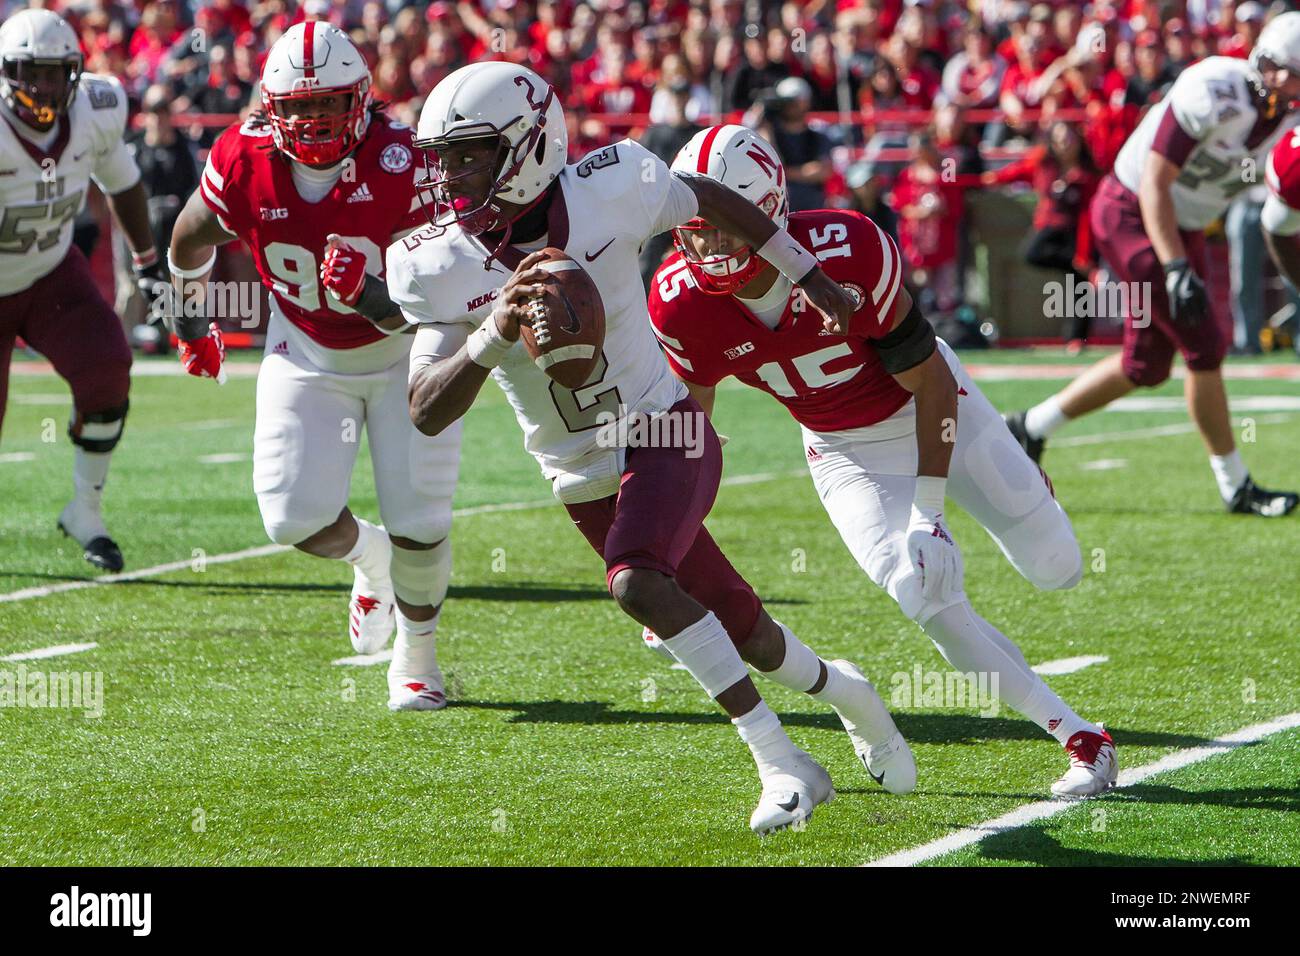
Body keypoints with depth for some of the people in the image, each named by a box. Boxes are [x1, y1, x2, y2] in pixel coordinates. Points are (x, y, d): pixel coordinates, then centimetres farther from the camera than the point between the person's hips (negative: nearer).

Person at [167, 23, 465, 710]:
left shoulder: (398, 166, -27)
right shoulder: (245, 162, -19)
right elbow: (192, 238, 6)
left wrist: (365, 292, -44)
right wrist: (191, 321, 20)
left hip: (402, 353, -2)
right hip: (307, 359, 2)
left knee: (418, 525, -6)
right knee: (293, 518, -11)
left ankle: (416, 657, 22)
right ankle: (370, 560, 25)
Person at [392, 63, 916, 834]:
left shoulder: (608, 191, -17)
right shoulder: (437, 267, -14)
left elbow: (709, 198, 4)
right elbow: (426, 413, -19)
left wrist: (809, 276, 16)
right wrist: (493, 336, -38)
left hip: (665, 431, -3)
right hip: (584, 479, 3)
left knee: (638, 582, -31)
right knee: (744, 635, 11)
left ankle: (783, 763, -21)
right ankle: (841, 691, 45)